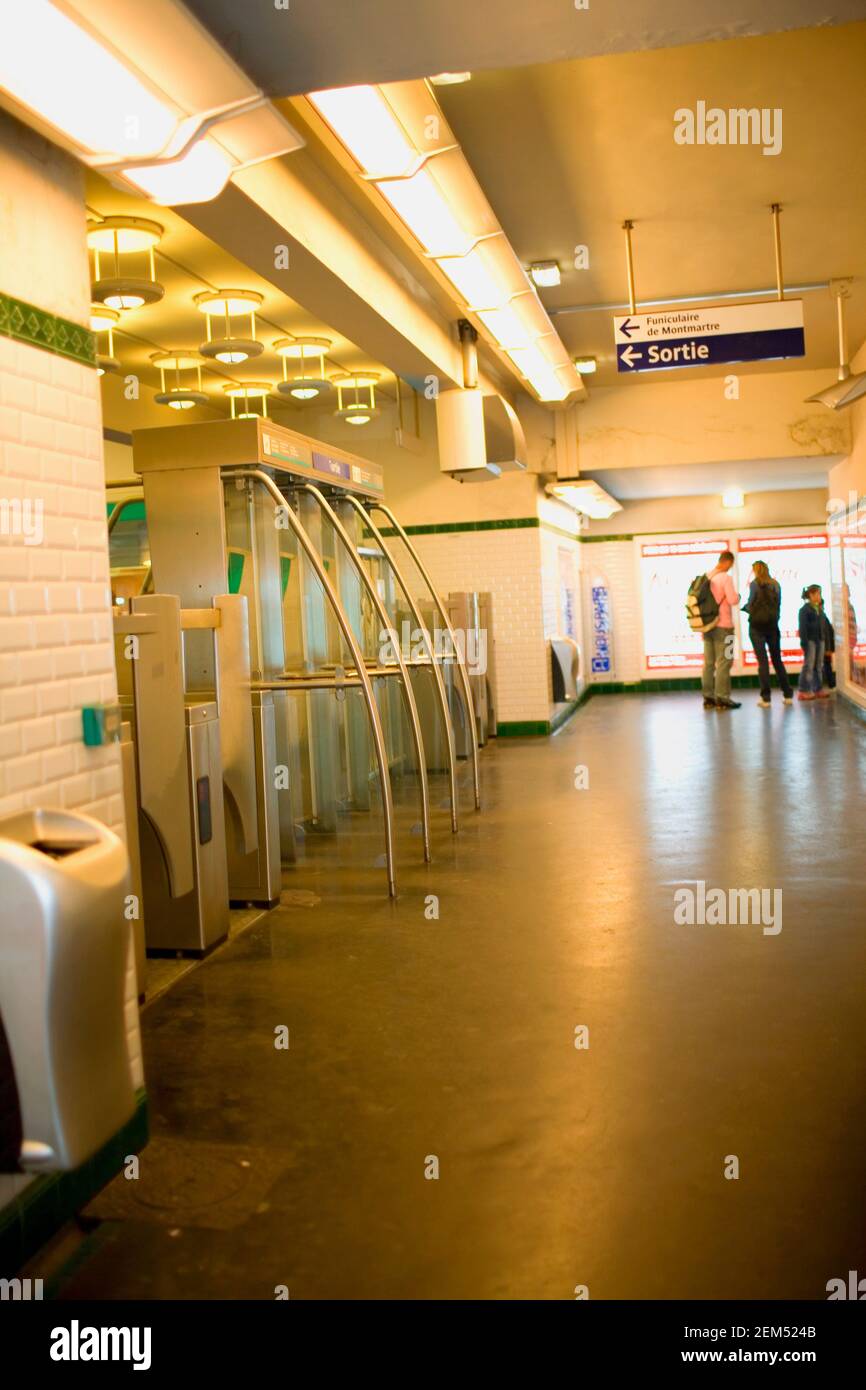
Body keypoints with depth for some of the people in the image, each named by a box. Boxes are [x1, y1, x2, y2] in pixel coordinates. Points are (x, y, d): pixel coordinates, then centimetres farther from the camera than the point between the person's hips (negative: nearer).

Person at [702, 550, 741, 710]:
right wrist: (737, 595, 3)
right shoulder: (725, 578, -13)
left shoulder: (706, 577, 7)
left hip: (707, 625, 7)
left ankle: (708, 698, 11)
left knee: (708, 662, 8)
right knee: (723, 662, -3)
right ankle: (722, 698, -4)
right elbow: (733, 600, -18)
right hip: (723, 625, -7)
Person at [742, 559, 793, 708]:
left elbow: (750, 606, -8)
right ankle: (788, 695, 11)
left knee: (762, 661, -2)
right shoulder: (775, 584, 7)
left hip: (757, 625, -4)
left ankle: (765, 698, -4)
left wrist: (744, 607, 12)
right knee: (777, 660, 13)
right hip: (773, 625, 4)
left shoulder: (755, 584, -6)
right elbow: (778, 605, 7)